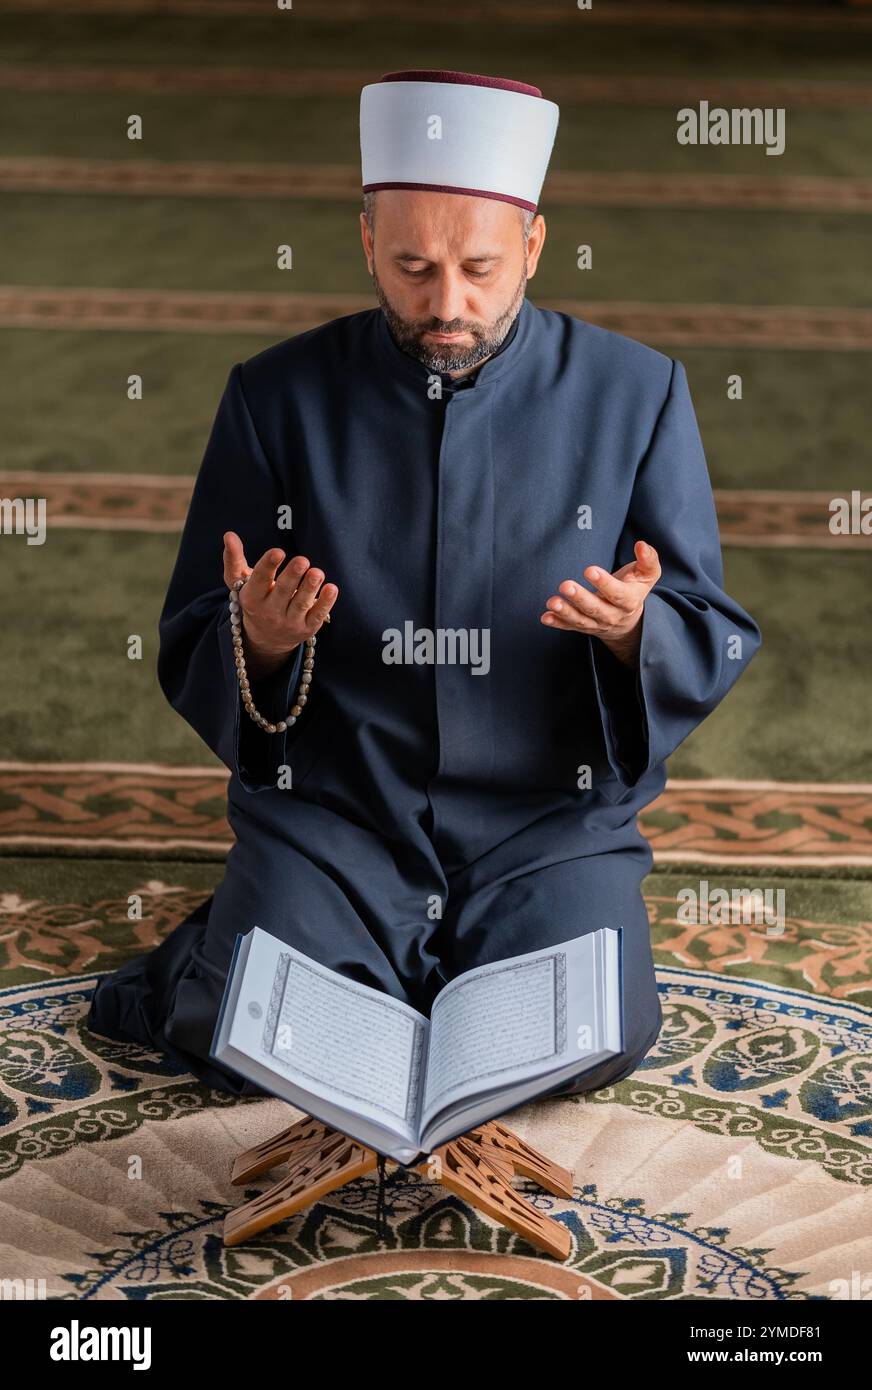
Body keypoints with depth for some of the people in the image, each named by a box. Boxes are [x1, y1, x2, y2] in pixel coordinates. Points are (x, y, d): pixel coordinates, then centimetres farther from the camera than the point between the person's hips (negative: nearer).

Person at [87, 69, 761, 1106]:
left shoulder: (634, 393, 1)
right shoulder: (277, 397, 2)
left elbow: (714, 641, 3)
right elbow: (191, 656, 5)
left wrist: (634, 630, -21)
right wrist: (257, 646, -20)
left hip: (551, 817, 1)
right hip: (329, 813, 0)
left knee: (581, 1045, -23)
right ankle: (234, 952, 11)